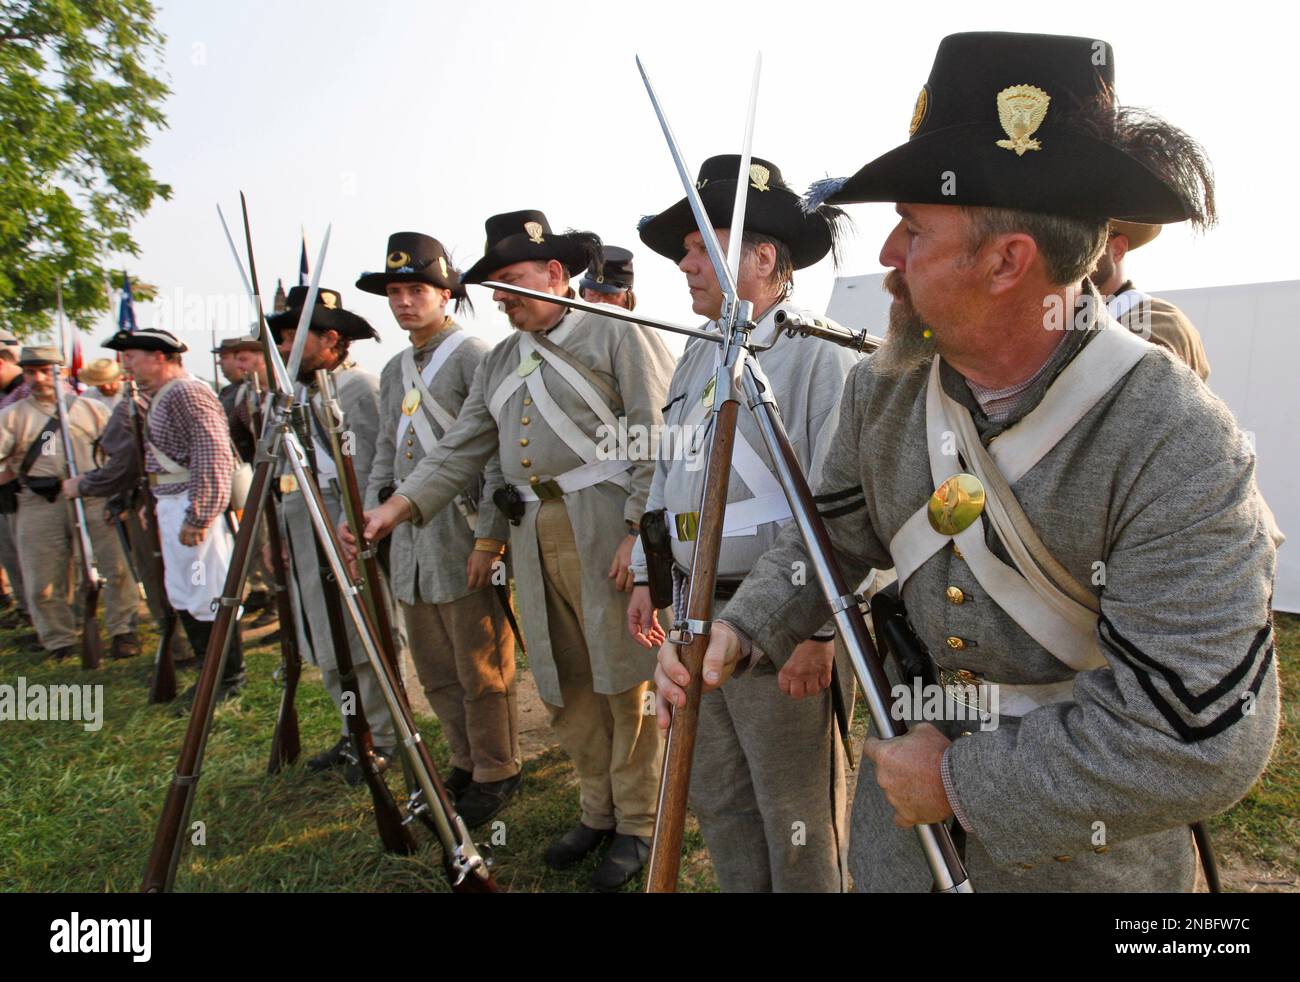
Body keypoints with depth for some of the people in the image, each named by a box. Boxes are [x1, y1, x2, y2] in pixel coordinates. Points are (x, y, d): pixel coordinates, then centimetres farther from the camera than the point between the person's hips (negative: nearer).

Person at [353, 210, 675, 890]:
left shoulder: (618, 335, -2)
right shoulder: (498, 362, 18)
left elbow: (656, 443, -9)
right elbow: (461, 449, 13)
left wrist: (640, 531, -17)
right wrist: (401, 504, -1)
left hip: (606, 529, -6)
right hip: (534, 533, 7)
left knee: (625, 679, 2)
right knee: (565, 685, 13)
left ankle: (637, 824, 20)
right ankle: (598, 811, 31)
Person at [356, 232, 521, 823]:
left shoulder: (476, 358, -7)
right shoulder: (394, 371, 17)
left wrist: (490, 538, -17)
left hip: (465, 544, -8)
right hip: (410, 545, 8)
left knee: (482, 671, 3)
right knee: (435, 672, 16)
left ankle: (497, 774, 21)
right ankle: (465, 764, 33)